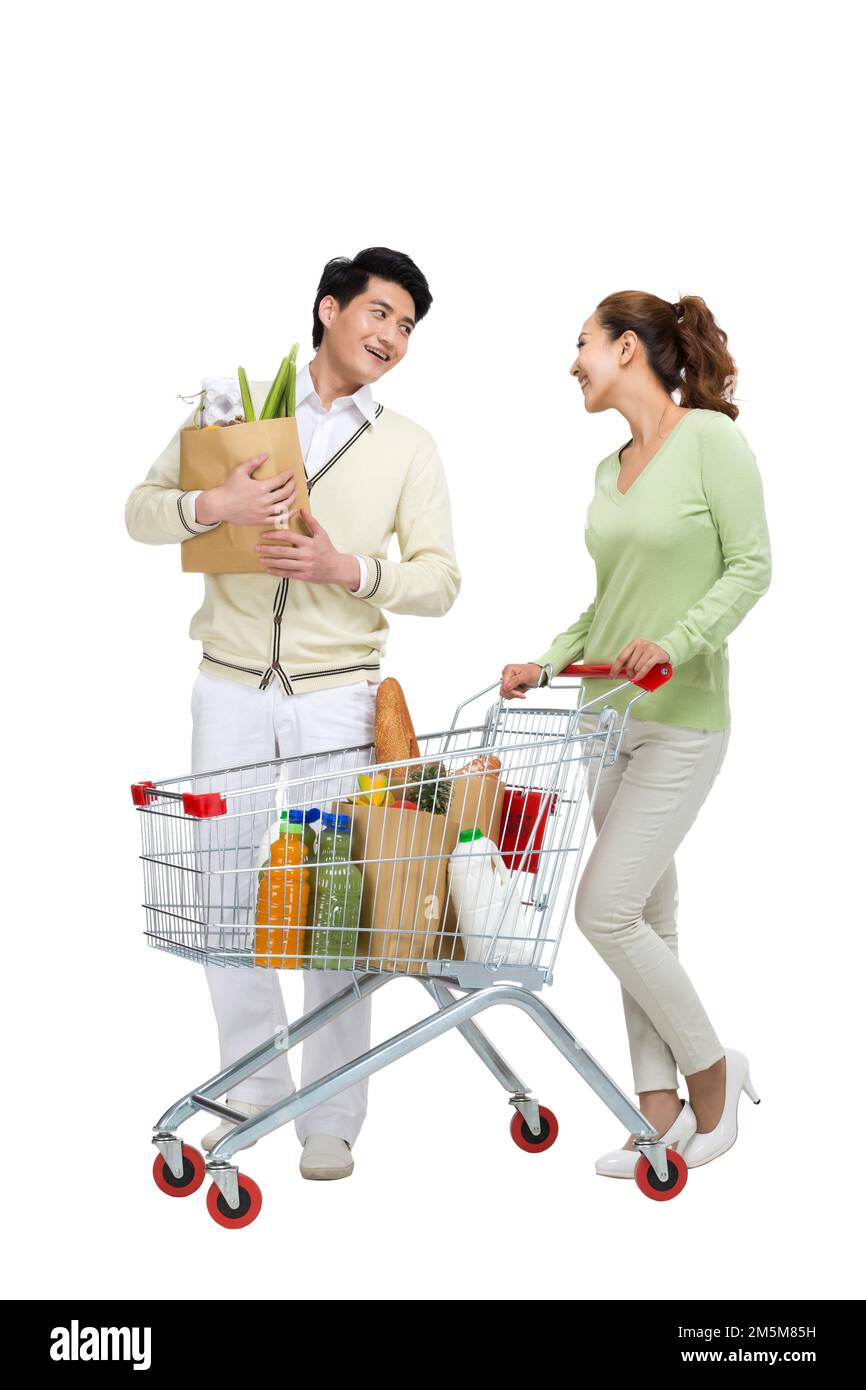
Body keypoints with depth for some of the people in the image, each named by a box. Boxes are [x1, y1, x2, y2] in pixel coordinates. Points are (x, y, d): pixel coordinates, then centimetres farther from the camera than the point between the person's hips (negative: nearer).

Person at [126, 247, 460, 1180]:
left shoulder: (409, 448, 7)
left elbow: (439, 580, 2)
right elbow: (141, 510, 5)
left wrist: (347, 568, -15)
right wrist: (211, 505, -16)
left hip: (337, 695, -1)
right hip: (230, 690, 1)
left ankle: (332, 1119, 11)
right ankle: (251, 1092, 22)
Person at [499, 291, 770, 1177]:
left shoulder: (710, 437, -10)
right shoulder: (611, 470, 11)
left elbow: (750, 567, -13)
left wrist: (676, 644, -24)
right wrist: (548, 662, 4)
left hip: (681, 722, -7)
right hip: (612, 715, 7)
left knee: (606, 910, -9)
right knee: (647, 917, 10)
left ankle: (712, 1069, 12)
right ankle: (662, 1112, 19)